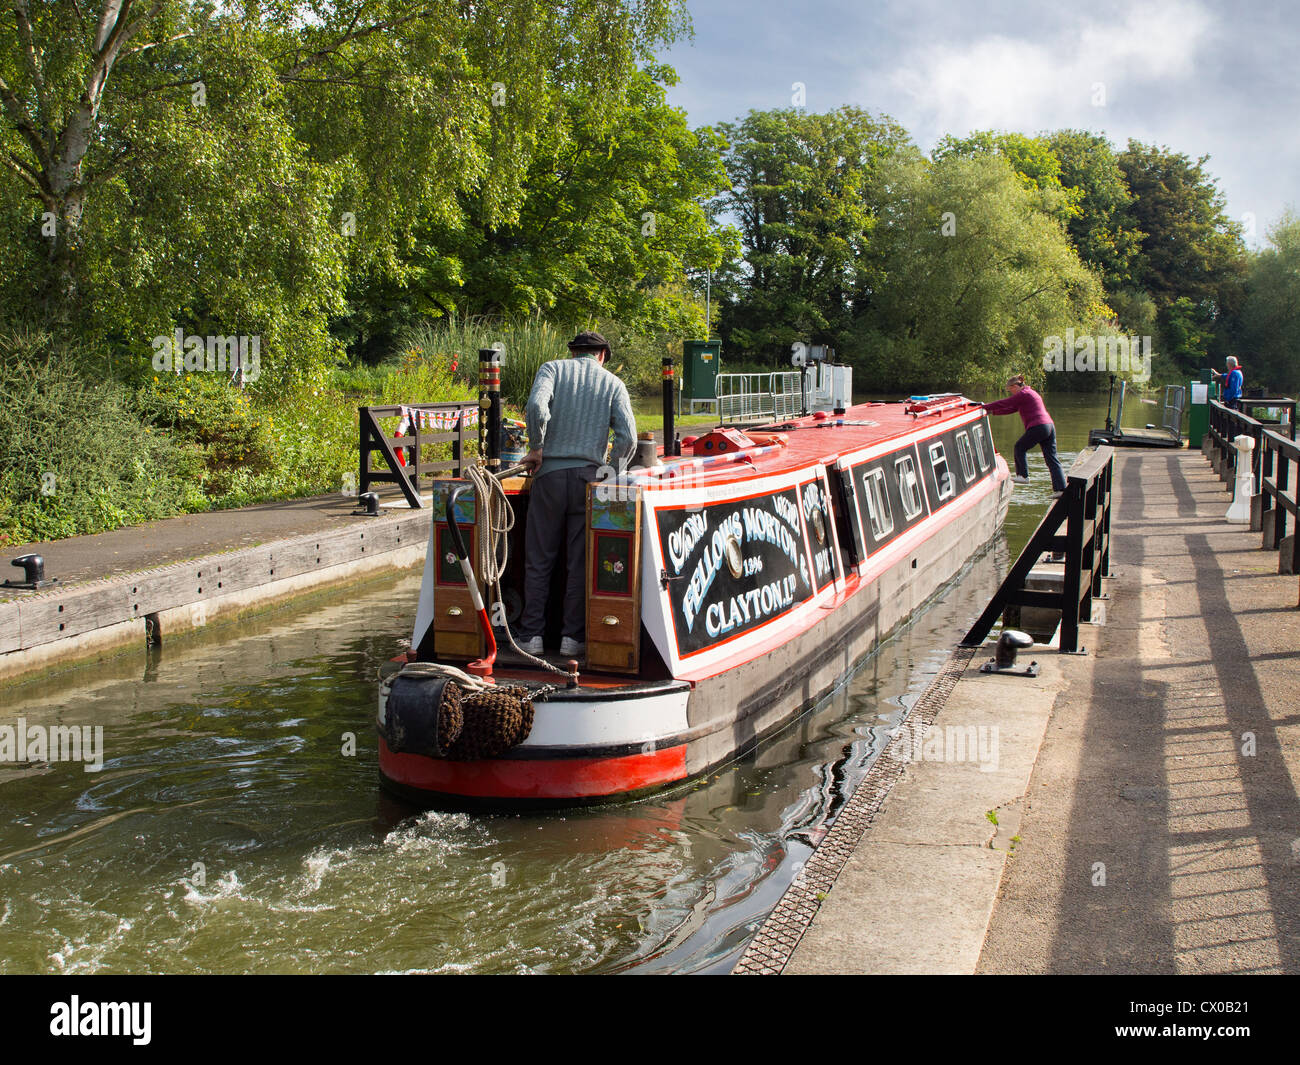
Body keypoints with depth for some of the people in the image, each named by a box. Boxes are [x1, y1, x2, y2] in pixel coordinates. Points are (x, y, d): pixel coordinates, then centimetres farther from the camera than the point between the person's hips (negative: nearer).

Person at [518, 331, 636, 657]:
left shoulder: (553, 369, 8)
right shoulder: (613, 383, 10)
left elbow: (537, 405, -14)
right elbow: (627, 437, -2)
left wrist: (537, 447, -1)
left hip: (551, 472, 0)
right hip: (588, 475, 0)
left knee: (539, 559, 6)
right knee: (581, 562, 6)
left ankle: (532, 635, 8)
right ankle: (572, 637, 7)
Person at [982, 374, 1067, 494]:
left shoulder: (1023, 394, -5)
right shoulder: (1030, 393, 26)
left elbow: (1004, 403, -6)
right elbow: (1012, 408, 29)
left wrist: (985, 407, 2)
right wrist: (993, 412, 27)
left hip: (1038, 427, -9)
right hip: (1050, 426, 9)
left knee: (1020, 448, 9)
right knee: (1052, 459, 6)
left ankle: (1023, 476, 10)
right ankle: (1060, 488, 2)